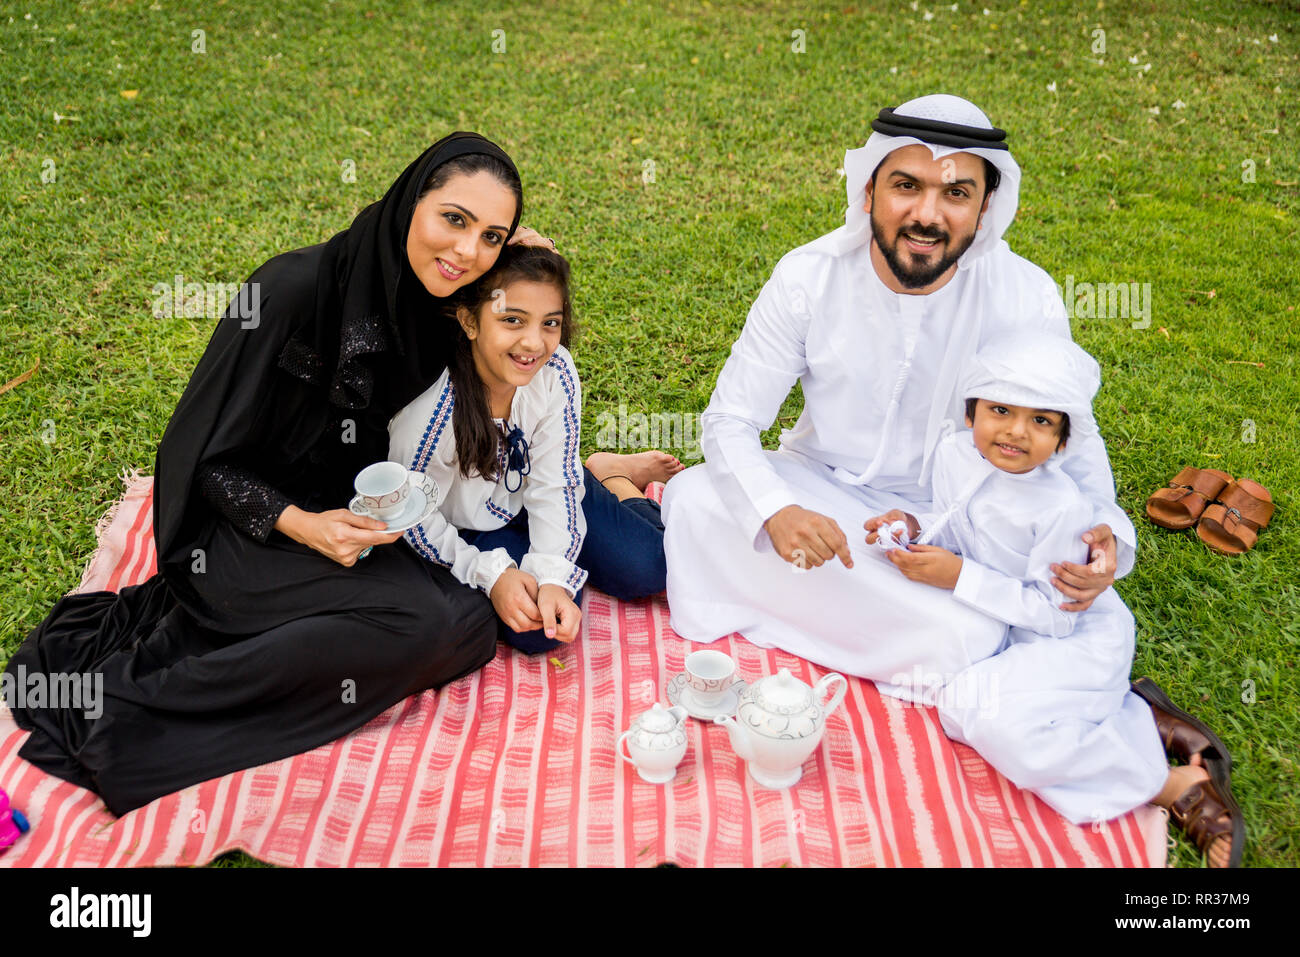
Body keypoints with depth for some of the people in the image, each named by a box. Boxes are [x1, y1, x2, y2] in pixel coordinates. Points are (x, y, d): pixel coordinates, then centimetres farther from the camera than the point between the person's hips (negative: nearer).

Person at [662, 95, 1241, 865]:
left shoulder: (1027, 298, -14)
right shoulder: (809, 278, -16)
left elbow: (1070, 437, 0)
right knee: (697, 502, -28)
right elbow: (731, 421, -12)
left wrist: (1106, 530, -23)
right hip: (820, 491, 2)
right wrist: (775, 511, -35)